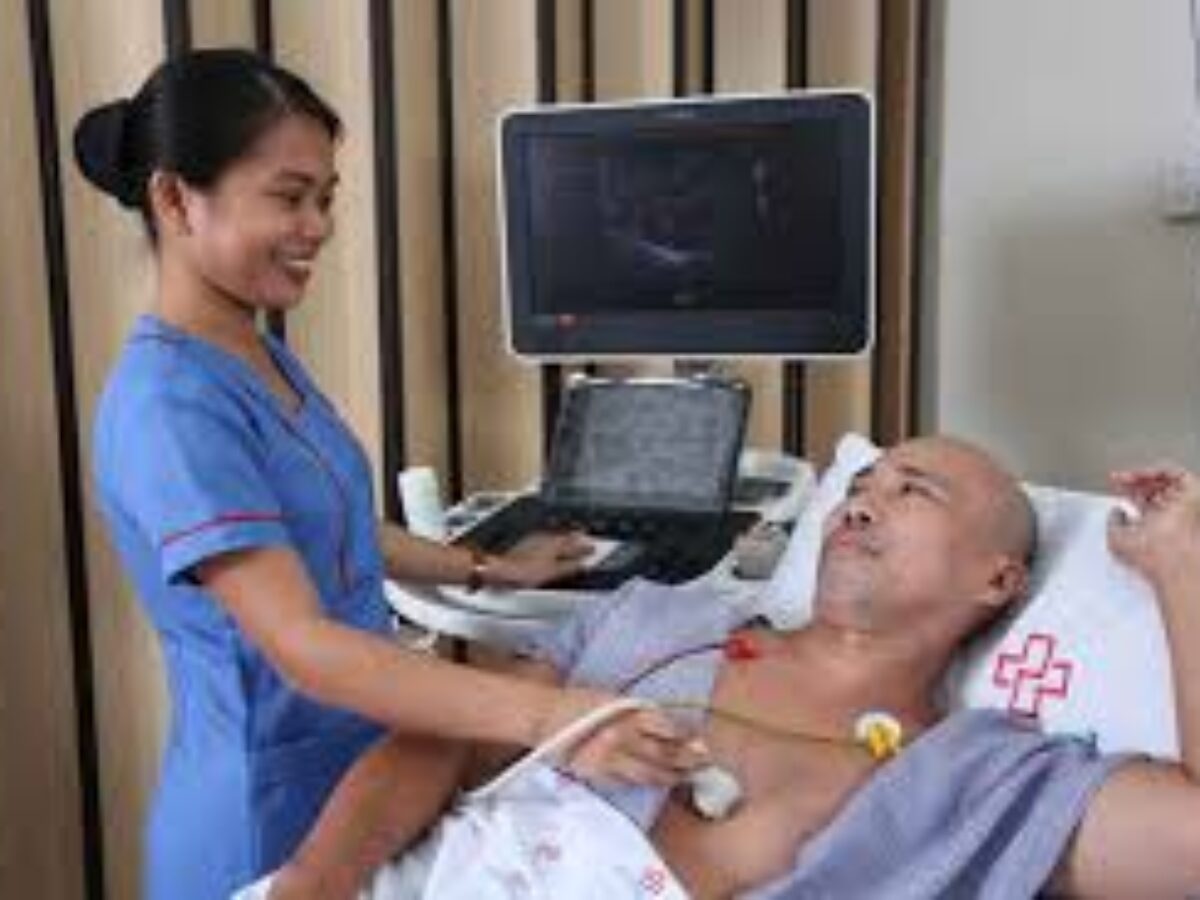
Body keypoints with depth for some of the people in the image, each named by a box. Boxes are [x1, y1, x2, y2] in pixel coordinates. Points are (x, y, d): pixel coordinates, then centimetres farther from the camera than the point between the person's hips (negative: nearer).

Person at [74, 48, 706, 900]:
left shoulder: (264, 354, 4)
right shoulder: (169, 403, -25)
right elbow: (302, 646, -33)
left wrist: (488, 571, 17)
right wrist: (547, 716, -41)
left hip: (353, 768, 8)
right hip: (269, 807, -8)